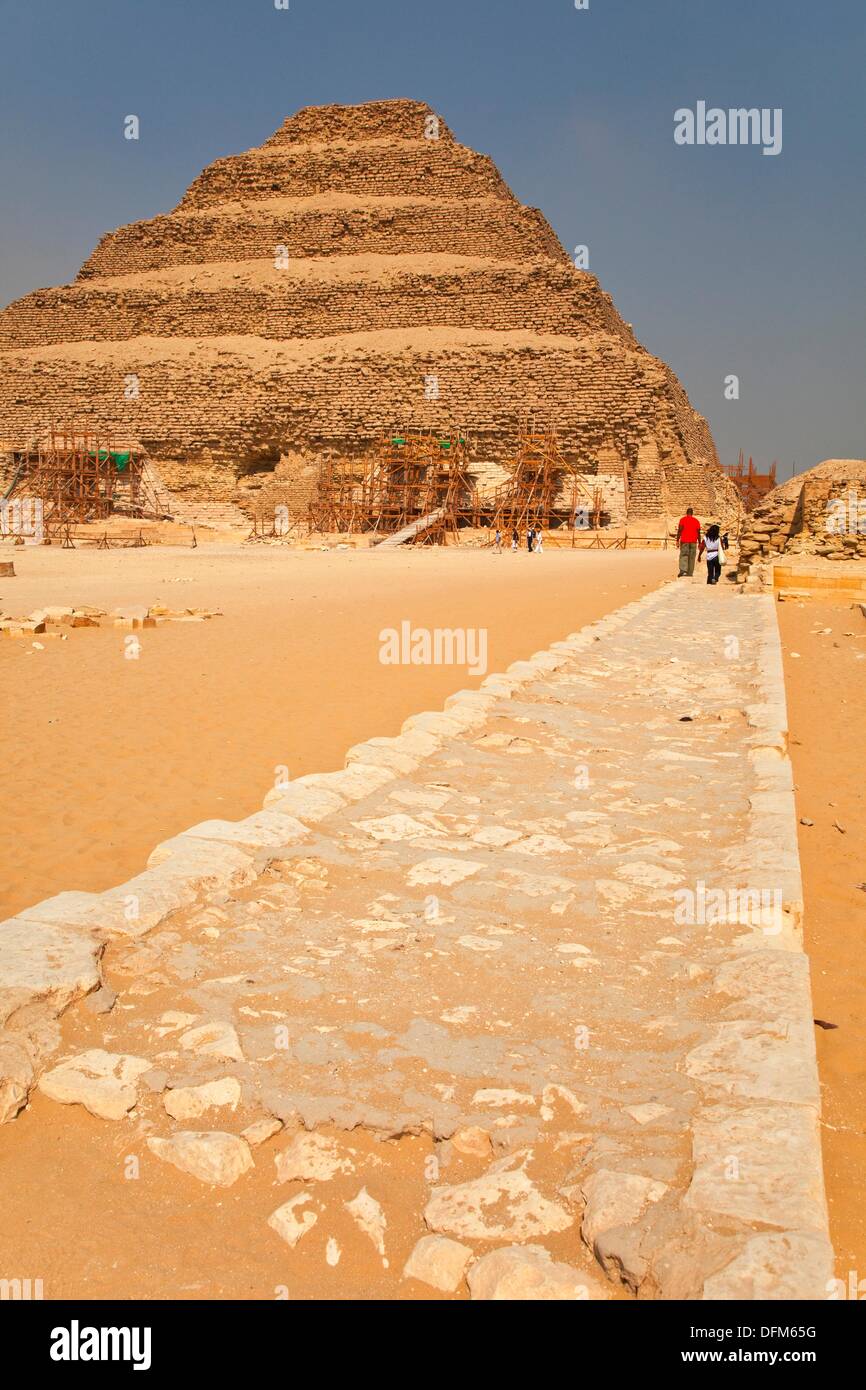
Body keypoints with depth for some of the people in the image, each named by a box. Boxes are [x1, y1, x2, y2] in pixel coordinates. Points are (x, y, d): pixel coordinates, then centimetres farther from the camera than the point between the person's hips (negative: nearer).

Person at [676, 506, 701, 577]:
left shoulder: (682, 519, -2)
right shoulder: (696, 521, 7)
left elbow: (679, 530, -10)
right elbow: (698, 533, 7)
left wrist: (677, 540, -8)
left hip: (684, 541, -2)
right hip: (693, 542, 2)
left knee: (683, 556, -3)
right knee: (692, 557, 7)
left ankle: (683, 570, -21)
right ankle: (690, 572, 7)